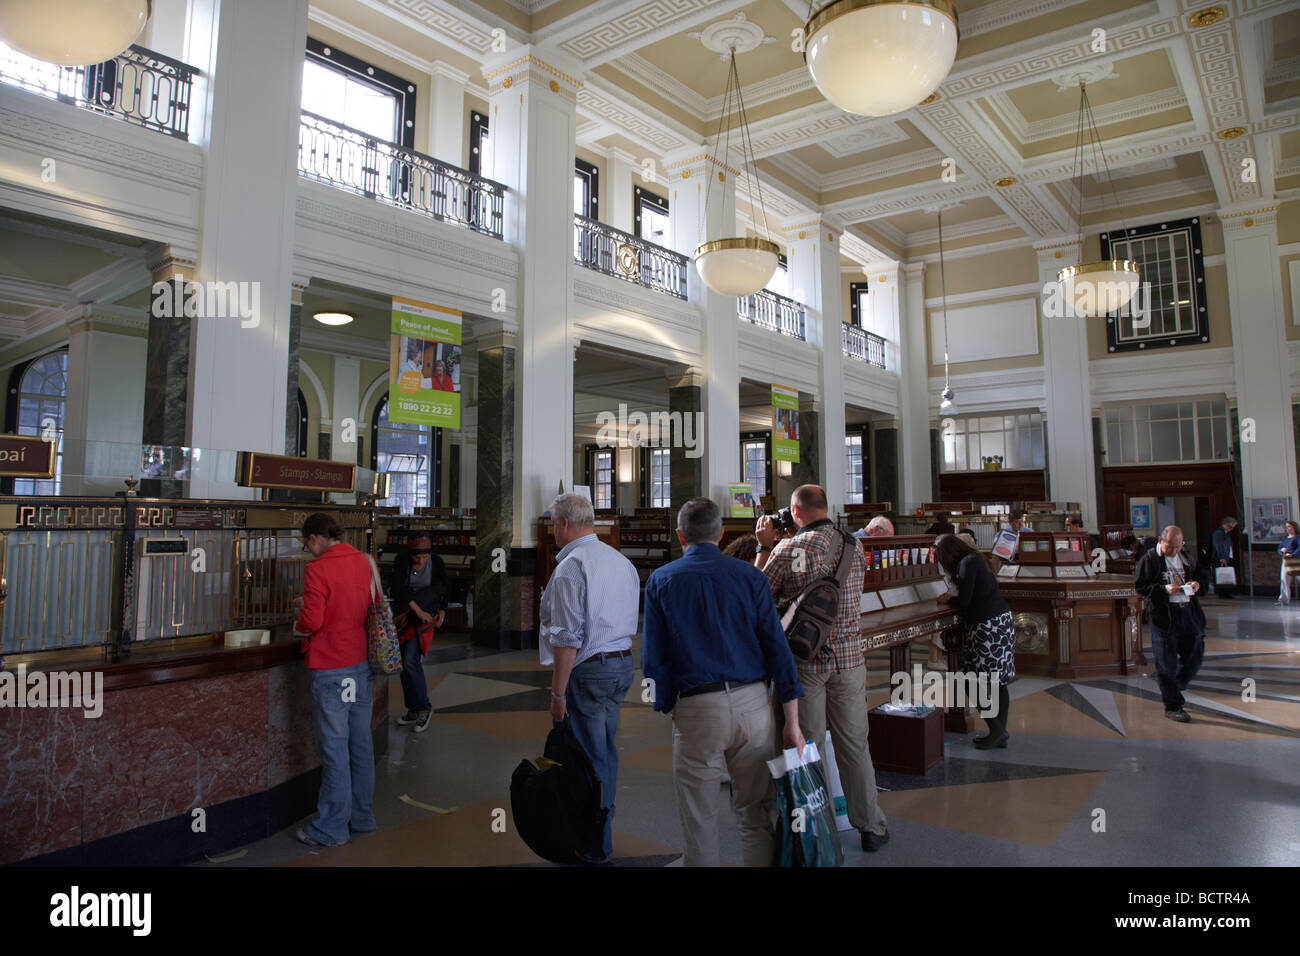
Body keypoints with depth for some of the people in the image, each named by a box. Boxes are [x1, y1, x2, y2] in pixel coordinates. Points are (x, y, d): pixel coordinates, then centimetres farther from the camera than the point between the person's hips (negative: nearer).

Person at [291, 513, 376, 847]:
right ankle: (362, 816, 26)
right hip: (363, 665, 7)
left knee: (334, 748, 2)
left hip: (331, 671, -7)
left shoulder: (318, 569, -14)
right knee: (361, 743, 14)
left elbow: (312, 621, -19)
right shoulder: (364, 562, 6)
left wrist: (297, 622, 5)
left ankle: (332, 828, 13)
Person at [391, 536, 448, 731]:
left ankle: (423, 708, -4)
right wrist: (418, 610, -25)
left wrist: (442, 611, 4)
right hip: (404, 615, 3)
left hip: (425, 615, -3)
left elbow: (443, 588, 8)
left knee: (411, 661, -15)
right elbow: (399, 588, -20)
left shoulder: (436, 562, -7)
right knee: (404, 663, 7)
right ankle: (414, 709, 19)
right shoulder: (401, 561, -9)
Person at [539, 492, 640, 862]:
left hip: (588, 670, -8)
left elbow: (568, 638, -19)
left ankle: (596, 845, 14)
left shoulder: (570, 567, -16)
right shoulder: (622, 561, 10)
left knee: (588, 756, 3)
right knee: (606, 750, 19)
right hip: (623, 664, 8)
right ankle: (604, 827, 33)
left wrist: (558, 693, -15)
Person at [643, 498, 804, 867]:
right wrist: (791, 720, 2)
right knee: (757, 815, 14)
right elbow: (777, 647, -1)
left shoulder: (660, 580, 2)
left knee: (699, 822, 11)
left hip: (696, 709, -1)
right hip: (752, 702, 2)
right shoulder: (750, 576, 3)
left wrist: (667, 708, 10)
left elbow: (653, 658, 0)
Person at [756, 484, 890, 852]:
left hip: (805, 660, -3)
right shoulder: (853, 546, 1)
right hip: (848, 656, 3)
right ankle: (871, 827, 23)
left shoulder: (787, 550, -12)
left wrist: (765, 546, 7)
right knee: (854, 744, 13)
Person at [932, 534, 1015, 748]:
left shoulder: (967, 563, -12)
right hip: (1003, 620, 10)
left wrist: (948, 600, 4)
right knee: (998, 681, 13)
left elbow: (965, 601, -14)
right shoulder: (975, 560, 16)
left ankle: (996, 729, 4)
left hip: (987, 627, -10)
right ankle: (1001, 733, 20)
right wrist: (954, 598, 14)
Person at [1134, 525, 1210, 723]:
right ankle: (1172, 706, 7)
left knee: (1195, 654, 9)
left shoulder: (1188, 557, 12)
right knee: (1167, 662, -2)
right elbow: (1140, 586, -7)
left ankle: (1174, 688, 33)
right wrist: (1164, 590, -21)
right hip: (1163, 615, -5)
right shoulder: (1149, 559, -4)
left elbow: (1204, 577, 21)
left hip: (1189, 612, 5)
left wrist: (1198, 584, -2)